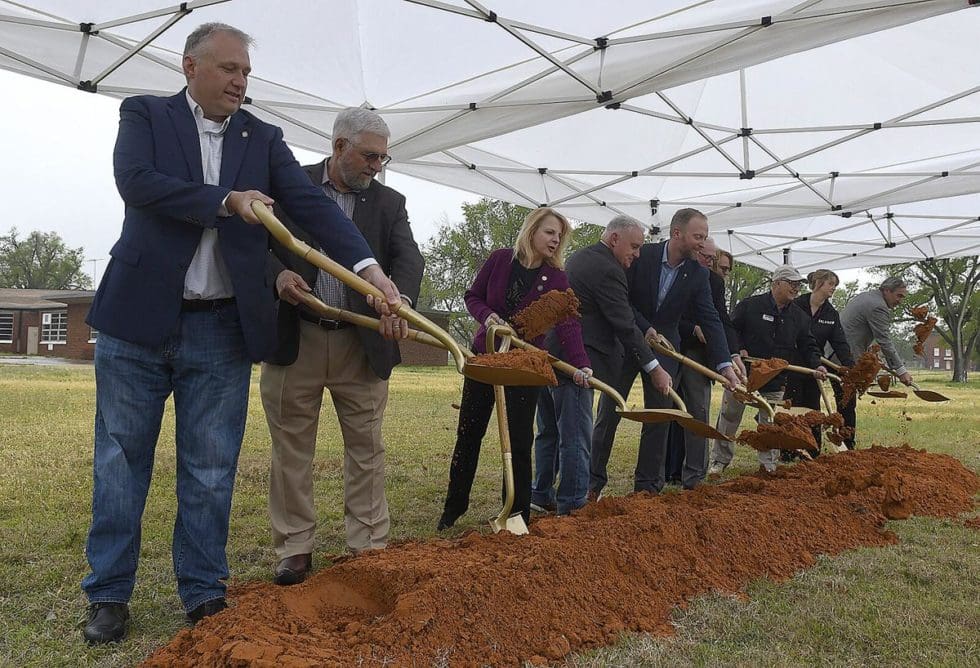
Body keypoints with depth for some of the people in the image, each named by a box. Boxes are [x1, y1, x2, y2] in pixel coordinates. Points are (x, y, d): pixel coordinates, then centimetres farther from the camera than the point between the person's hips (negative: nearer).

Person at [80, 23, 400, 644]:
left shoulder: (264, 139, 8)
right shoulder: (145, 114, 5)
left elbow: (312, 204, -6)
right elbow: (136, 181, -14)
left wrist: (370, 269, -20)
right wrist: (226, 201, -17)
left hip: (222, 331, 1)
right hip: (138, 318, -1)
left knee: (211, 471, 7)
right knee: (122, 462, 8)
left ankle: (204, 594, 20)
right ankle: (110, 595, 22)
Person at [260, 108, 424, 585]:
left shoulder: (389, 202, 7)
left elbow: (408, 257, -8)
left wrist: (400, 301, -29)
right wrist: (277, 274, -19)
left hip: (363, 344, 1)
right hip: (294, 339, -1)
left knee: (366, 448, 6)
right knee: (291, 448, 6)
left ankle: (370, 548, 17)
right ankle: (295, 549, 19)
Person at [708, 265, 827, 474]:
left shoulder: (799, 316, 6)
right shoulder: (750, 305, -9)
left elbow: (807, 345, 7)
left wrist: (816, 365, -9)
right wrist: (739, 350, -17)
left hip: (775, 381, 3)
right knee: (729, 418, 7)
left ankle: (769, 465, 18)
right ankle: (720, 460, 20)